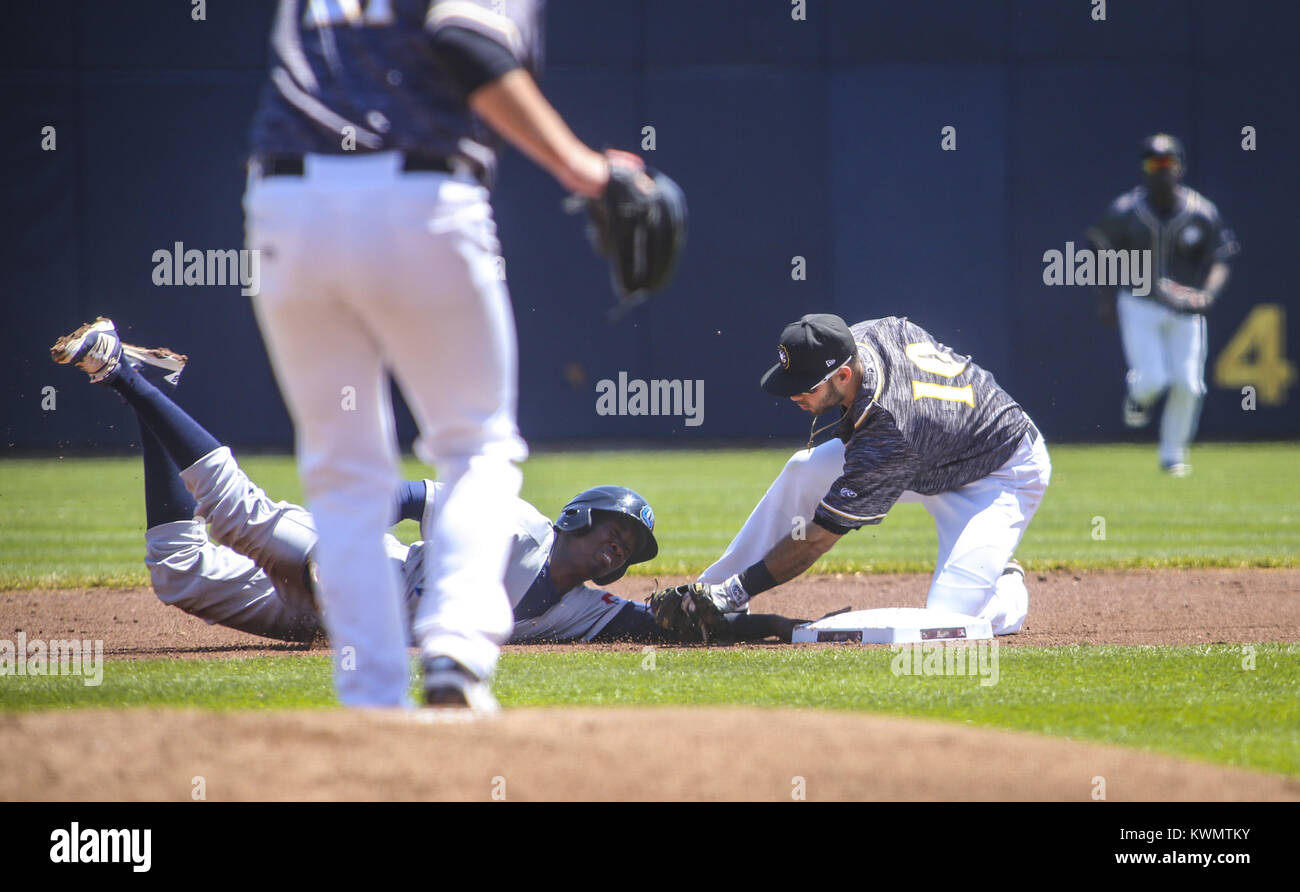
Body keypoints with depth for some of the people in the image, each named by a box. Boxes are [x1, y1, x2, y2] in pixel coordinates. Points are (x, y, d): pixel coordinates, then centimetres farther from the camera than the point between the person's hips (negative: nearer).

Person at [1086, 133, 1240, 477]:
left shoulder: (1202, 213, -6)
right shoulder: (1126, 211, -6)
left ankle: (1173, 454, 17)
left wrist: (1207, 295, -23)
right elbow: (1104, 255, 5)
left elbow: (1219, 264, -4)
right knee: (1152, 380, -14)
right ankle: (1138, 393, 26)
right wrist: (1106, 299, -6)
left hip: (1186, 307, 1)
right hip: (1139, 304, -1)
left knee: (1187, 384, -4)